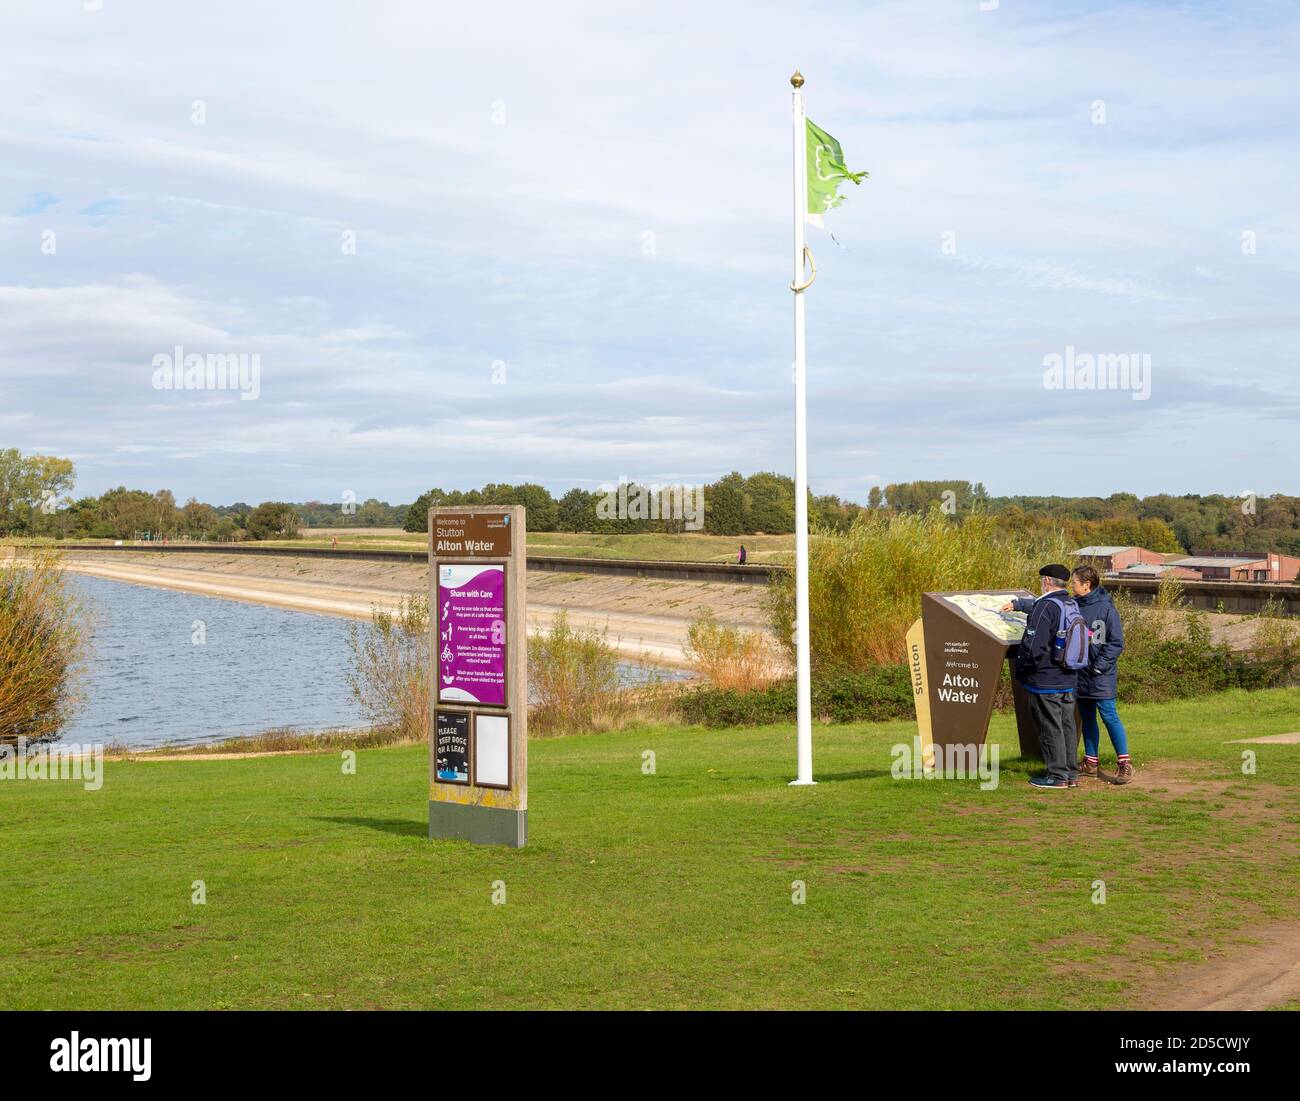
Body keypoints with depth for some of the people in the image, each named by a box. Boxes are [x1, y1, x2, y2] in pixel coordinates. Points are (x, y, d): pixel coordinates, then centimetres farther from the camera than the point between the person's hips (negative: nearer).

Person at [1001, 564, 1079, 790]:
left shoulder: (1046, 607, -18)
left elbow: (1033, 646, -23)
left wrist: (1019, 668, -7)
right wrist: (1017, 604, 47)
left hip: (1046, 680, -8)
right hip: (1068, 679, 8)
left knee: (1050, 729, -1)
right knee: (1067, 726, 14)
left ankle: (1057, 776, 2)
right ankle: (1071, 774, 20)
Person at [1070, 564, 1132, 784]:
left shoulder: (1105, 608, -11)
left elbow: (1116, 642, -10)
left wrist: (1101, 665, -15)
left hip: (1101, 677, -6)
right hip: (1080, 675, 6)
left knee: (1109, 716, -7)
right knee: (1087, 718, 13)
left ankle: (1124, 763, -2)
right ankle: (1090, 762, 22)